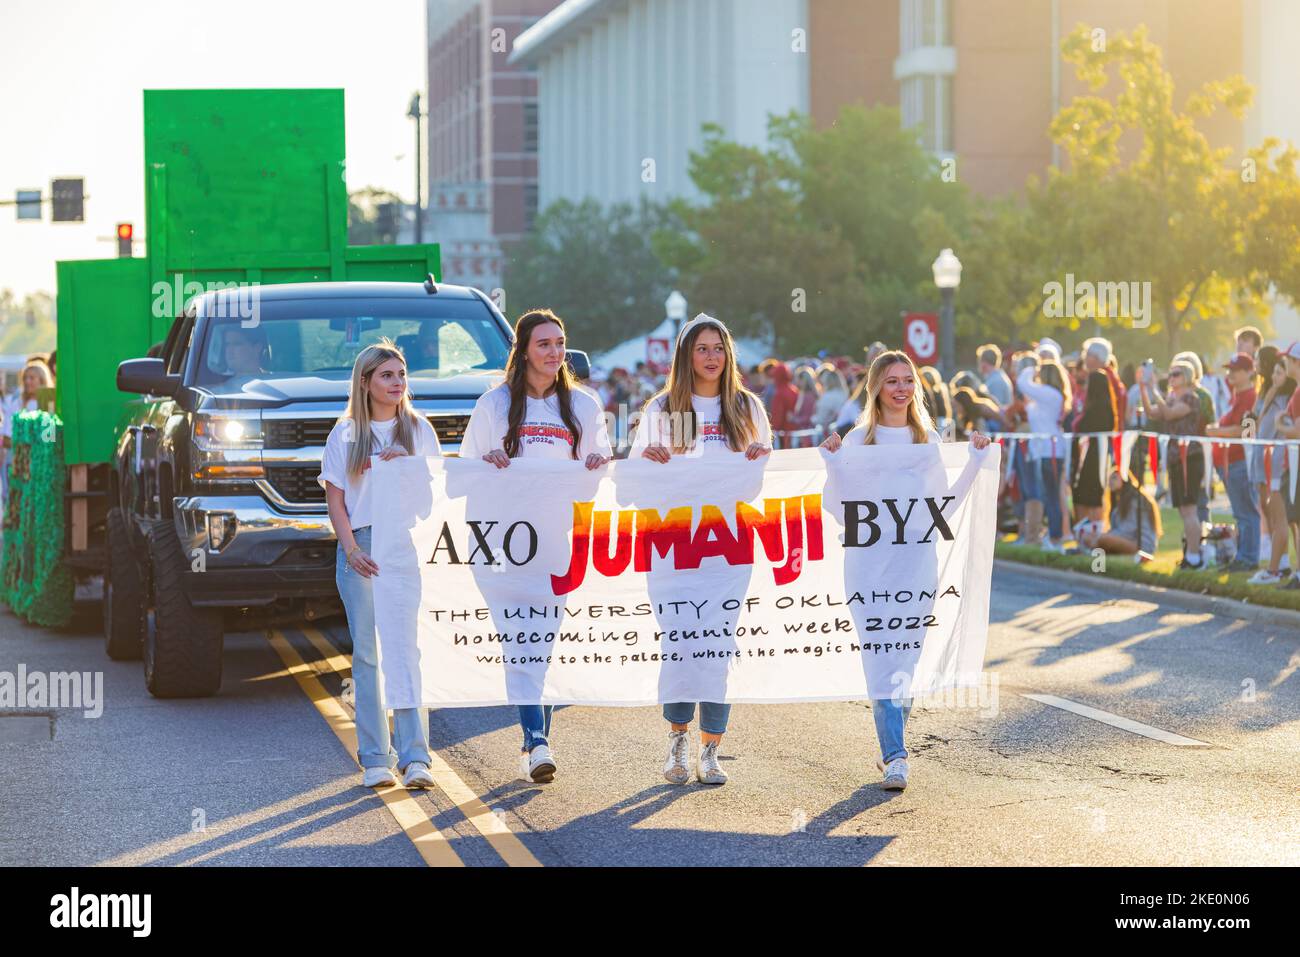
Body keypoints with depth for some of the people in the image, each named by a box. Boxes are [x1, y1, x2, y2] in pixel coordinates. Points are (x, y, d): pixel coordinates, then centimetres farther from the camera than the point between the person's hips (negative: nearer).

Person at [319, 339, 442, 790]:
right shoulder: (345, 435, 9)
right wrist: (351, 550, -8)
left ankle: (415, 757, -11)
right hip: (362, 548, 0)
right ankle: (376, 760, 1)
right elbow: (335, 501, 5)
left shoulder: (419, 430, 12)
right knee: (367, 654, -1)